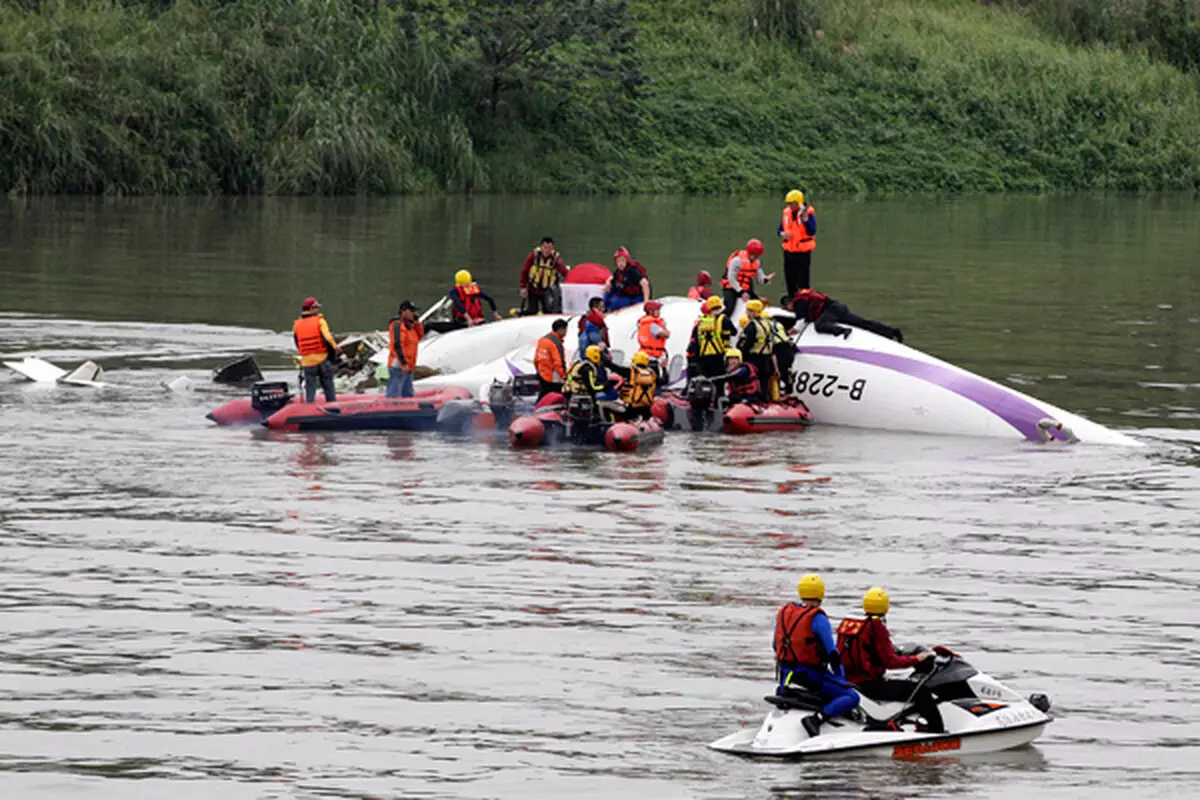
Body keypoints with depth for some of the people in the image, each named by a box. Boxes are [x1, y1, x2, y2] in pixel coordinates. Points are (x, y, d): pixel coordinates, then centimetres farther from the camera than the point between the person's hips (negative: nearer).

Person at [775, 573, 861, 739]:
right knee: (851, 697, -12)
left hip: (786, 674, 7)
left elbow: (777, 646, 17)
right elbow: (831, 651, -13)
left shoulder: (783, 612, 7)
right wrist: (842, 679, -2)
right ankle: (817, 719, -29)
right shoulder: (817, 618, -13)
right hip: (811, 674, -7)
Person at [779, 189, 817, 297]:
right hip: (789, 251, 6)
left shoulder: (808, 212, -10)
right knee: (790, 280, 14)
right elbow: (780, 229, 16)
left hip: (803, 252, -6)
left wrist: (805, 219, -30)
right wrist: (782, 234, -7)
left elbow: (812, 231, -19)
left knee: (803, 282, -5)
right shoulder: (787, 212, 7)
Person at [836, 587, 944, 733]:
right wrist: (916, 659, -6)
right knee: (920, 691, -8)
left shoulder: (846, 623, 8)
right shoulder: (876, 627, -15)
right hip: (870, 685, -9)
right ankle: (937, 730, -12)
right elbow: (890, 661, -17)